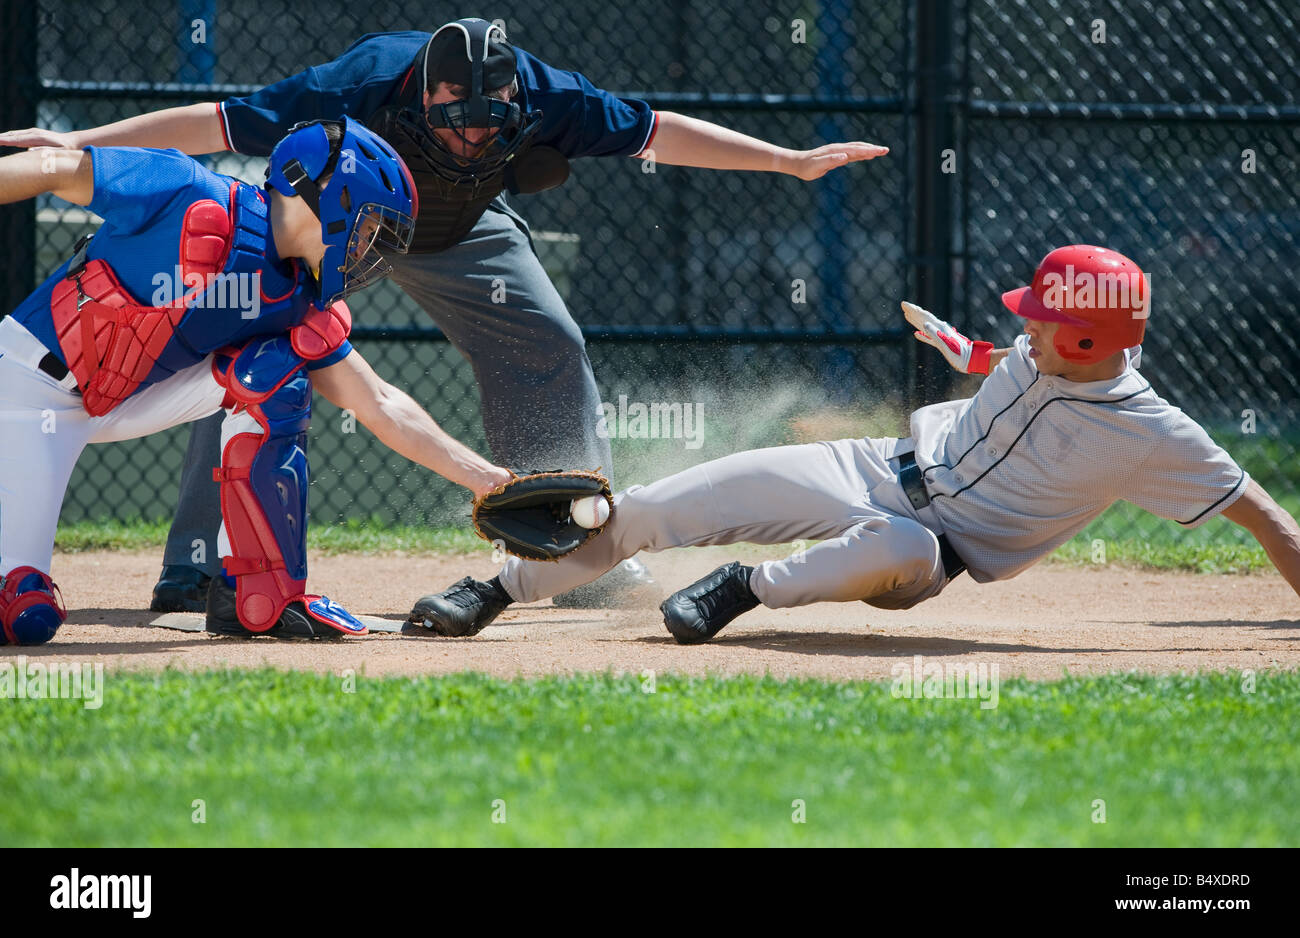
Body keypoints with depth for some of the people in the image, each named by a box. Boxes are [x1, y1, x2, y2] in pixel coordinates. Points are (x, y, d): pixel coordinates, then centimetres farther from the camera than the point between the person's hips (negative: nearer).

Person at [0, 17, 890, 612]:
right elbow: (221, 121, -37)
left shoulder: (541, 94, -33)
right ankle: (199, 569, -17)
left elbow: (655, 131, -22)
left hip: (461, 231, 3)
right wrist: (82, 145, -43)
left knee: (550, 351, -6)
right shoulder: (359, 86, -41)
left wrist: (791, 160, -21)